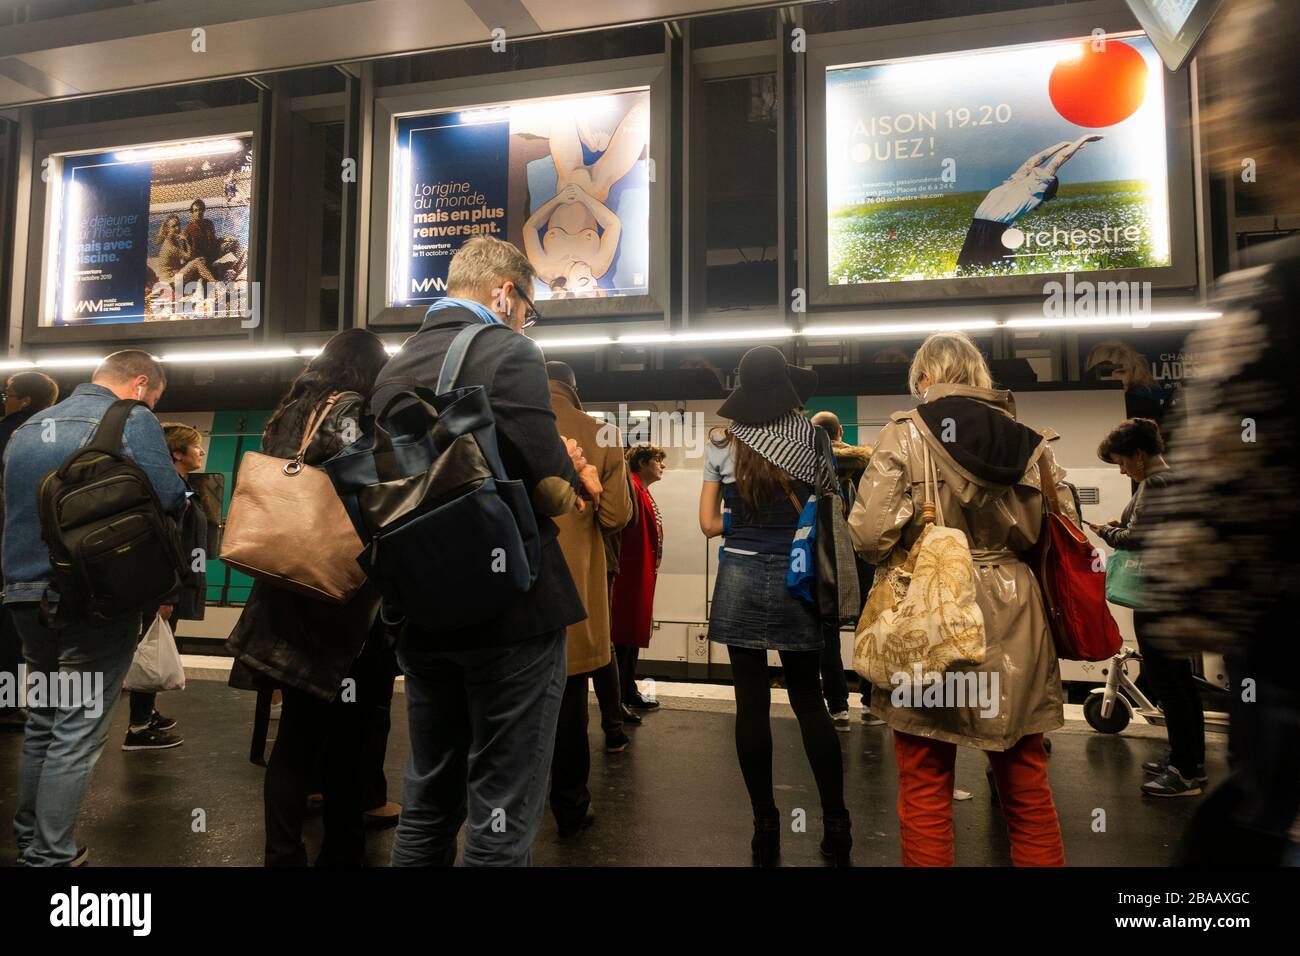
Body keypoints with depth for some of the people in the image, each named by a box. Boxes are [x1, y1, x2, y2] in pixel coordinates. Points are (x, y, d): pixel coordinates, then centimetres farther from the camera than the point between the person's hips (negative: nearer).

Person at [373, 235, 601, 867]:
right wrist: (568, 491, 5)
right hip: (509, 608, -7)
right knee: (502, 815, 5)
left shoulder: (396, 367, 10)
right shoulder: (508, 352, -12)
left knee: (427, 805, 20)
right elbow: (548, 488, -19)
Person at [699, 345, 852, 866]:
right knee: (809, 700, 13)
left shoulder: (721, 442, 1)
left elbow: (710, 523, 1)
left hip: (740, 578, 0)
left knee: (752, 703, 6)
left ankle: (766, 826, 14)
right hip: (795, 577, 1)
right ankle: (836, 825, 16)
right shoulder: (811, 435, -1)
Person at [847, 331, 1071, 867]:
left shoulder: (904, 434, -8)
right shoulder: (1026, 439, 4)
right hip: (1012, 620, 4)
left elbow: (871, 532, -16)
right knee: (1027, 787, 18)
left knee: (926, 790, 9)